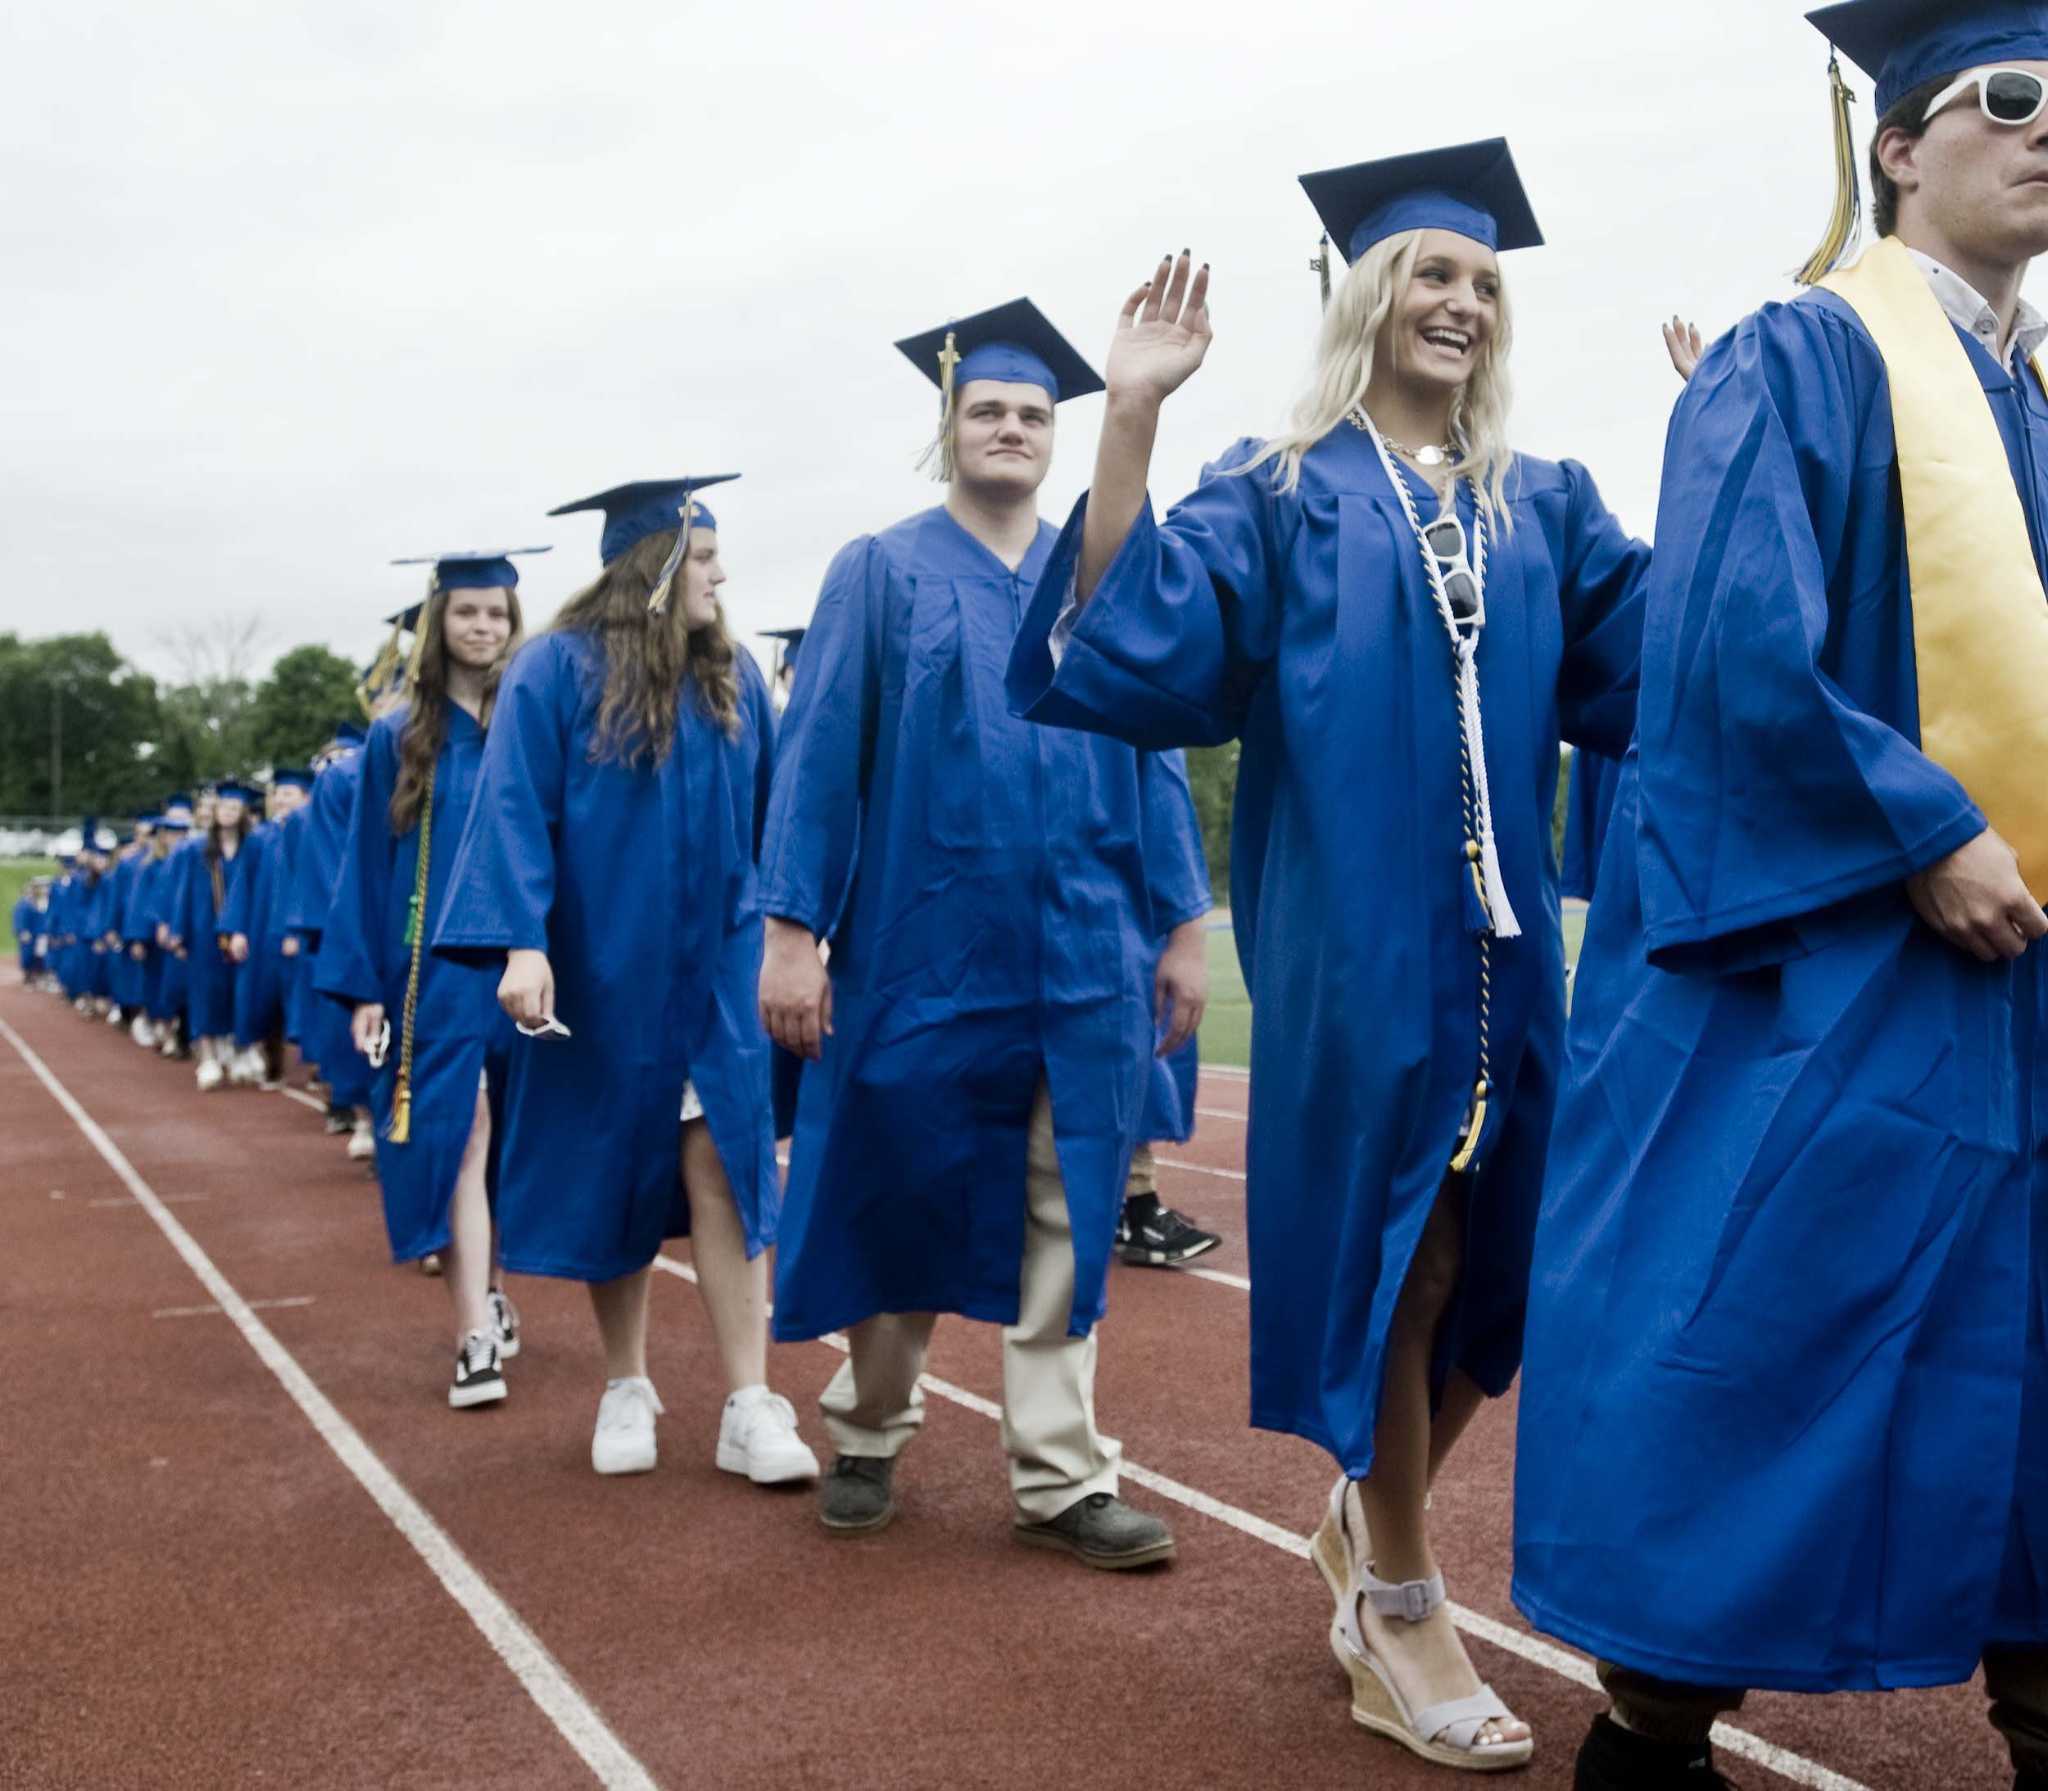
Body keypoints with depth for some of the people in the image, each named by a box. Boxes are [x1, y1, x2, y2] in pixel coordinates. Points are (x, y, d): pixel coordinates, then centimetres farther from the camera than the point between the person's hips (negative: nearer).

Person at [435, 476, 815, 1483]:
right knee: (611, 1173, 8)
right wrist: (521, 944, -22)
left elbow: (771, 815, 11)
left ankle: (750, 1407, -3)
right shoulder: (556, 672, -7)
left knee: (720, 1166, -4)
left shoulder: (734, 679, 5)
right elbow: (515, 813, -12)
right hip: (600, 972, -2)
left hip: (713, 967, 2)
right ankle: (625, 1388, 24)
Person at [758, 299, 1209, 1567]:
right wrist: (792, 930, -10)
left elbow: (1151, 759, 11)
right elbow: (819, 757, -2)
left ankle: (1061, 1477, 15)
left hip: (1083, 954, 2)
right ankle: (870, 1431, 30)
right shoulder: (881, 574, 3)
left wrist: (1183, 924, 5)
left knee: (1064, 1212, 6)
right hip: (925, 945, -2)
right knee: (904, 1201, 10)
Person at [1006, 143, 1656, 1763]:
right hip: (1356, 944, -5)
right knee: (1391, 1257, 1)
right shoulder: (1278, 496, 2)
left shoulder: (1546, 508, 15)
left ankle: (1369, 1520, 35)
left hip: (1503, 945, 5)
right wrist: (1129, 419, -18)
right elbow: (1130, 649, -12)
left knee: (1486, 1262, 10)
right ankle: (1399, 1614, 18)